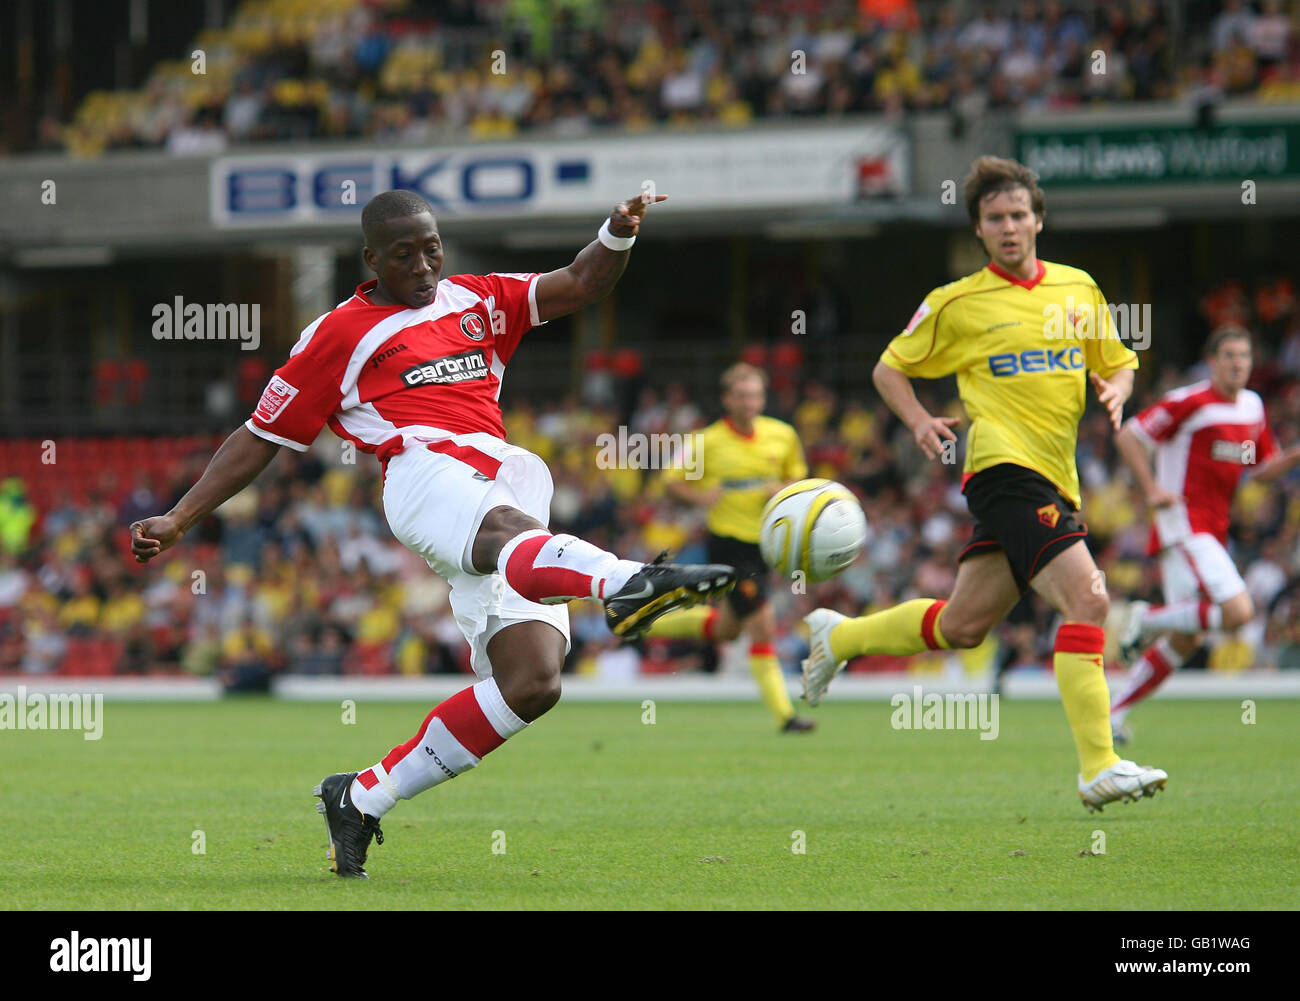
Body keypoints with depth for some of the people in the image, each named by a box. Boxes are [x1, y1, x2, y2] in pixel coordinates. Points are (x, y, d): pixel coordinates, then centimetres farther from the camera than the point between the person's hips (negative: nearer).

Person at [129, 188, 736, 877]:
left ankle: (363, 797, -1)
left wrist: (618, 234, 1)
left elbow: (581, 285, 23)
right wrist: (177, 521, 13)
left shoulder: (476, 302, 29)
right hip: (426, 475, -6)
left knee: (532, 683, -12)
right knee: (509, 532, -41)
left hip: (506, 479, 6)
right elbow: (260, 439, 19)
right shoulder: (339, 335, 16)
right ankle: (626, 584, -77)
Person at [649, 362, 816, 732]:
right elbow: (672, 481, 2)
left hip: (765, 542, 6)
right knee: (762, 624, -14)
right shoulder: (706, 441, -8)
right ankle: (783, 714, -9)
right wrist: (701, 496, -18)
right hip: (729, 541, -6)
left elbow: (797, 477, 16)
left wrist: (783, 491, -7)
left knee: (724, 629, 17)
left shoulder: (783, 435, 2)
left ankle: (651, 622, 40)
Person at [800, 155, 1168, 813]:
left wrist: (1115, 391, -1)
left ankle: (838, 637, 35)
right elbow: (889, 369, 11)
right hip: (1005, 467, -6)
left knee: (961, 627, 12)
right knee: (1087, 598, -22)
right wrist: (920, 422, -8)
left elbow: (1117, 364, 23)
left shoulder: (1079, 289, 13)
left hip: (1054, 481, 6)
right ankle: (1099, 769, -24)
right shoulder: (958, 303, 1)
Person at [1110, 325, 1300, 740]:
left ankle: (1112, 713, 16)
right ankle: (1148, 619, -6)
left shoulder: (1253, 407, 13)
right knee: (1238, 611, -23)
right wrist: (1152, 491, -16)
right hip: (1183, 523, -8)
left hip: (1213, 530, 8)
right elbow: (1128, 436, -8)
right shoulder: (1190, 402, -11)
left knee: (1183, 641, 8)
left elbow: (1263, 469, 20)